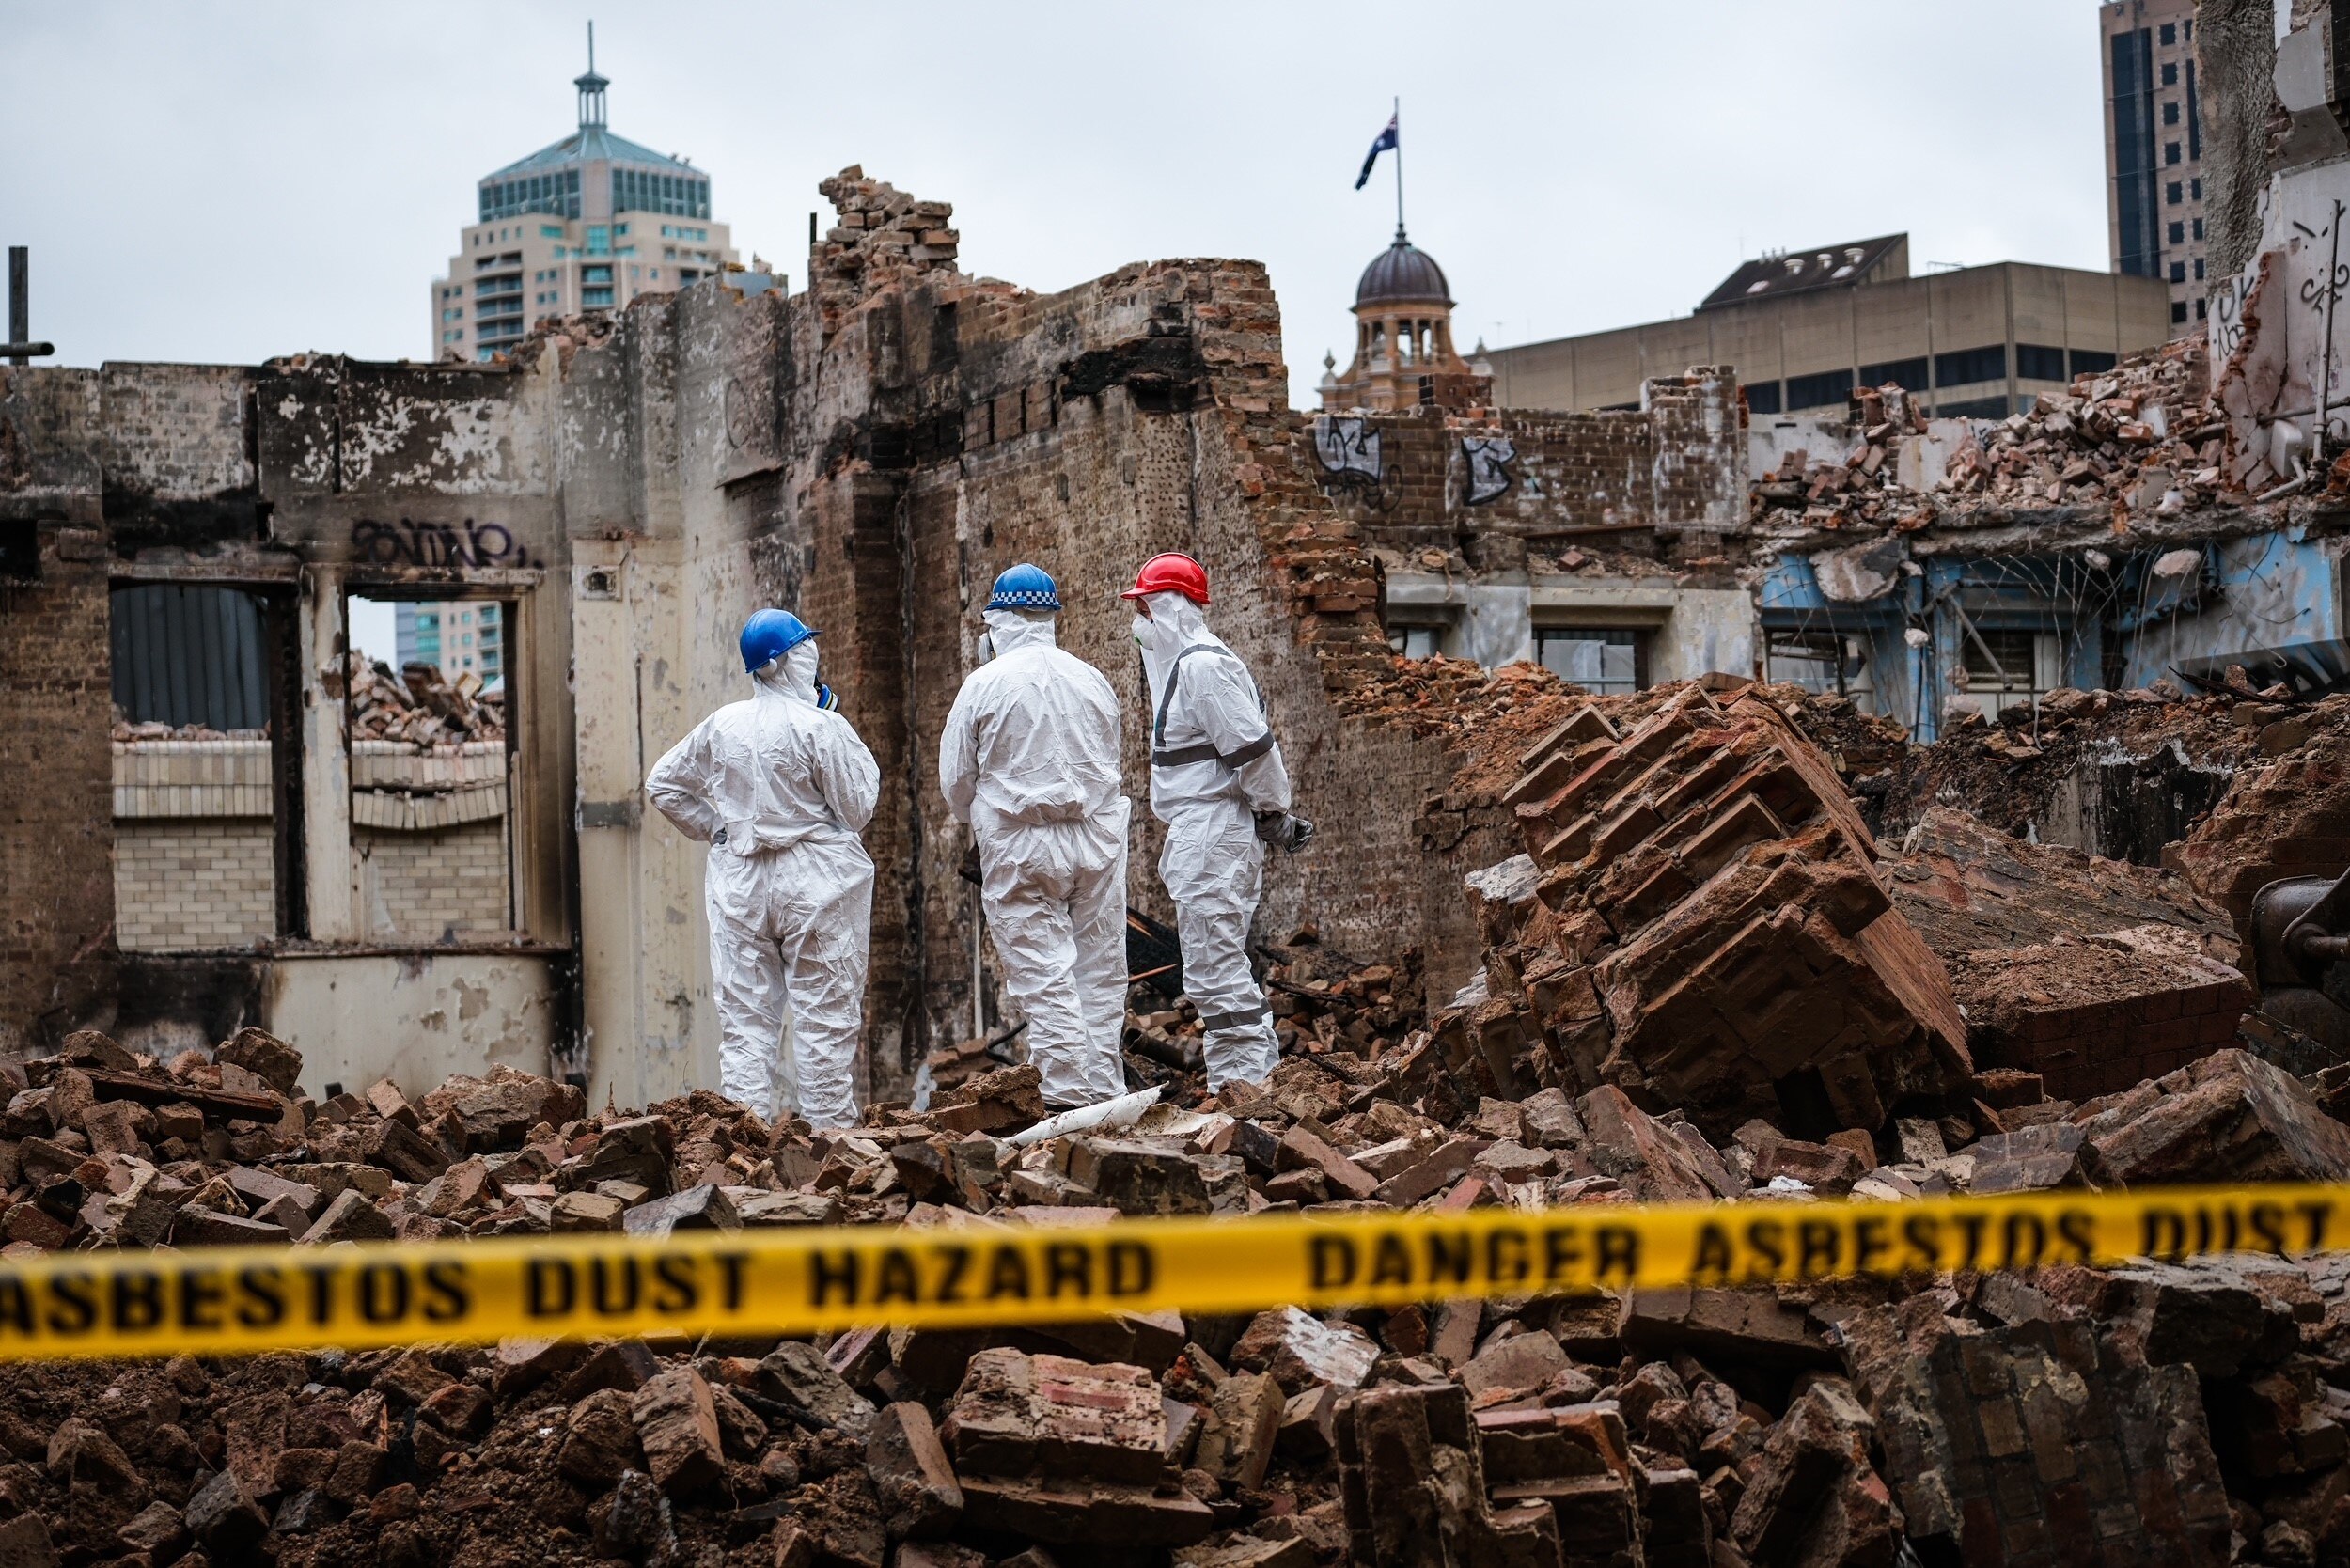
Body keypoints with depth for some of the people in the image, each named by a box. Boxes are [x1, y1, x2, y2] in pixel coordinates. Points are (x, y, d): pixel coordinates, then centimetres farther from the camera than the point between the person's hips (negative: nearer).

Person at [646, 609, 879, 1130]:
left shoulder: (721, 726, 5)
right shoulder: (820, 727, -12)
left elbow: (663, 784, 15)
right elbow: (858, 807, -8)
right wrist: (850, 746, 2)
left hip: (739, 882, 5)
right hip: (814, 880, -4)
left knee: (745, 1015, 7)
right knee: (824, 1014, 1)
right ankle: (830, 1128, 2)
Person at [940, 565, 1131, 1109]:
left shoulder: (984, 685, -5)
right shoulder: (1092, 679, 7)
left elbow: (955, 781, 3)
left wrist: (980, 820, 23)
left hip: (1019, 847, -4)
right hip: (1099, 838, 4)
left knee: (1043, 976, -2)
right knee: (1101, 971, 8)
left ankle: (1069, 1097, -7)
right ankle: (1105, 1093, 9)